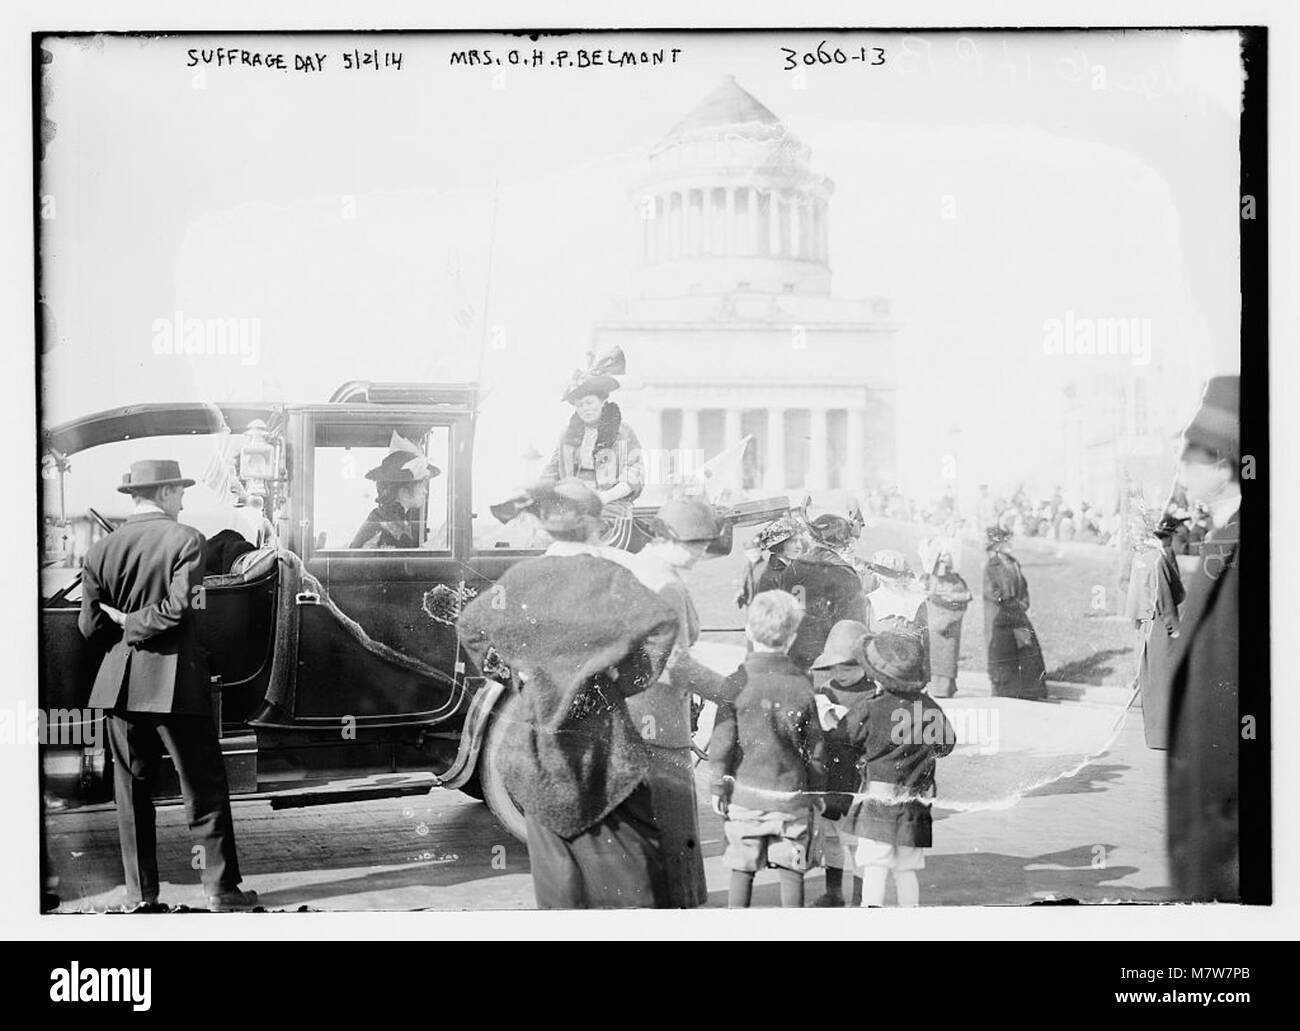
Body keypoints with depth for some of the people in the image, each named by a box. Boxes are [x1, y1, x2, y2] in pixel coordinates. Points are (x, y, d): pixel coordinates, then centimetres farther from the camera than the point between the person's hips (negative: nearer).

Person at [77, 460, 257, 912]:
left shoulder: (101, 549, 4)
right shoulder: (185, 539, -9)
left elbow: (91, 626, 4)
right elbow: (179, 608, -19)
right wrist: (139, 624, -3)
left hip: (119, 684, 4)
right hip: (176, 681, -4)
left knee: (132, 789, 12)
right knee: (204, 786, 5)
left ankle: (140, 892, 16)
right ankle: (220, 887, 8)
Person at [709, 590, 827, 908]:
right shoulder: (802, 684, -4)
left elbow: (722, 741, -6)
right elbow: (815, 745, 3)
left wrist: (718, 787, 5)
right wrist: (816, 789, 16)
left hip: (746, 790, 0)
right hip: (792, 792, 1)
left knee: (741, 868, 9)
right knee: (791, 869, 9)